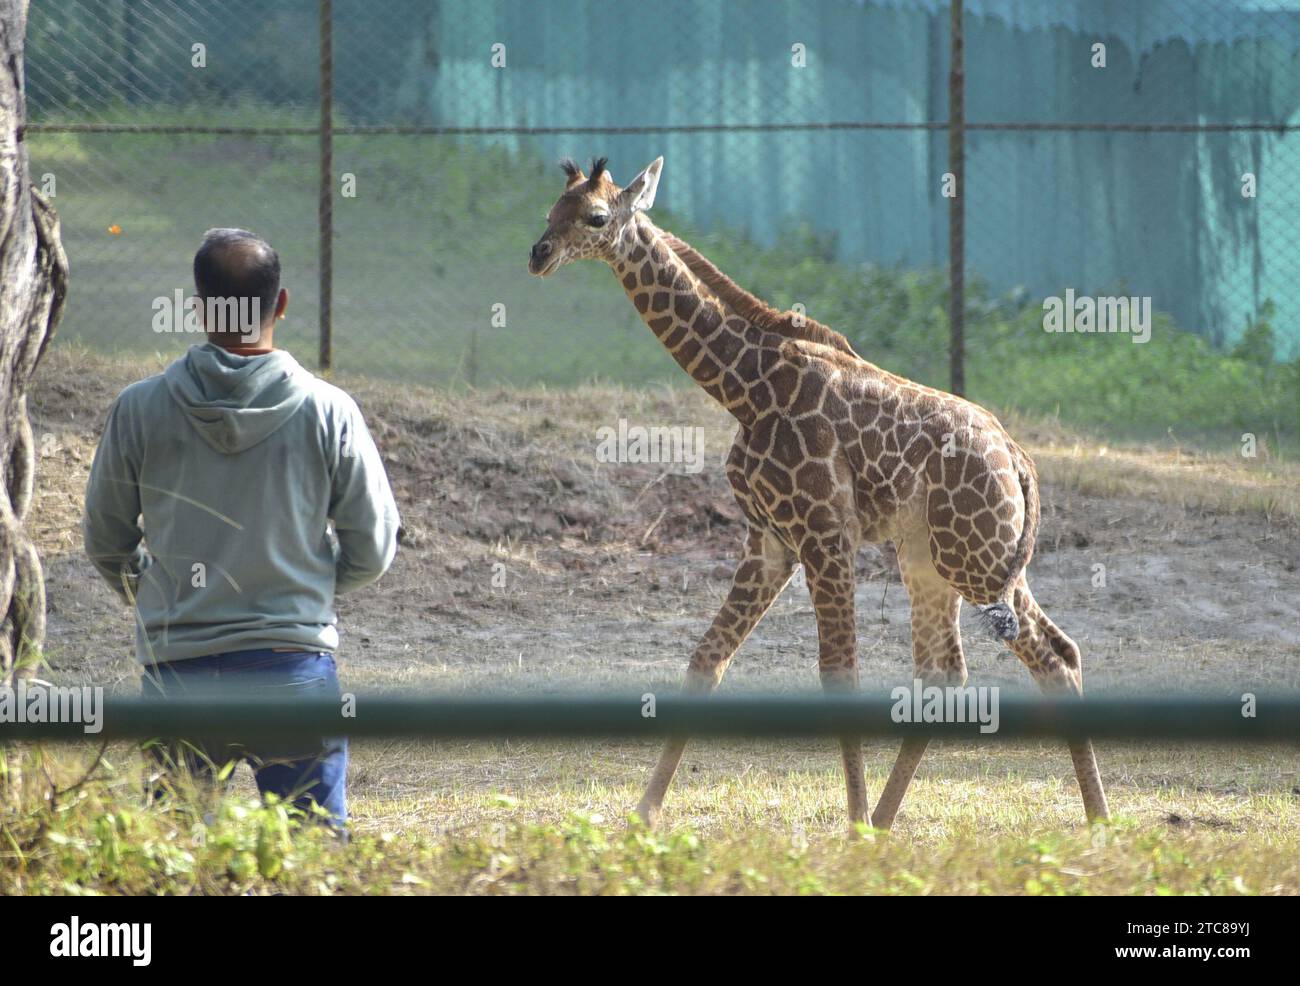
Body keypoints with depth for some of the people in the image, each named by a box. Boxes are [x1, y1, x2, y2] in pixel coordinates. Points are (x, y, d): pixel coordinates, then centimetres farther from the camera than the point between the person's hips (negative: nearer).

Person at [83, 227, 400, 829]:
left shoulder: (139, 410, -2)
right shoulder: (328, 412, -4)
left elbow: (105, 543, 10)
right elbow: (373, 550, 5)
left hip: (177, 670, 0)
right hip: (294, 665, 0)